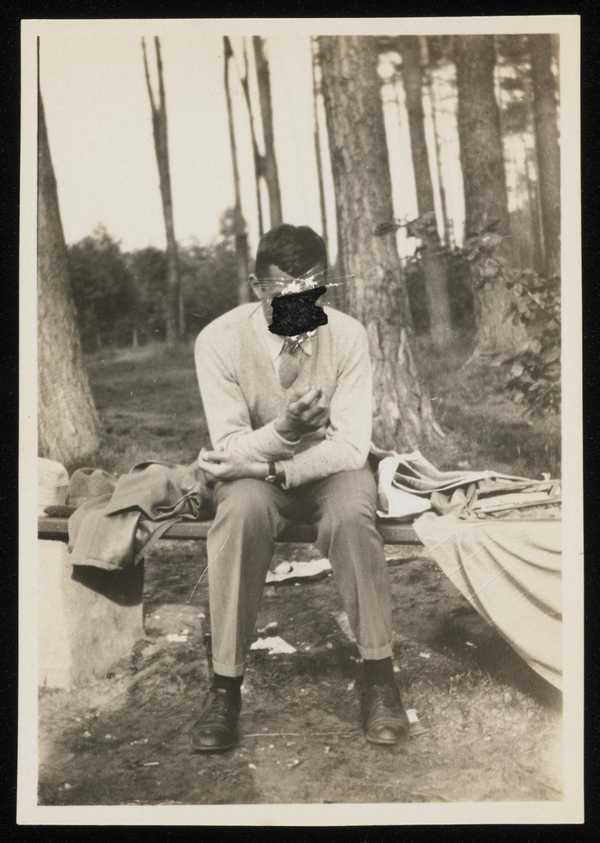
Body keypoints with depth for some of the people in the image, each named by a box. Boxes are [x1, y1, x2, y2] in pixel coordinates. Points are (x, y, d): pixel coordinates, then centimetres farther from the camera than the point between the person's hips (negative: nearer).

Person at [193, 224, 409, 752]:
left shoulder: (347, 335, -14)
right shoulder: (219, 340, -15)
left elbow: (351, 446, -17)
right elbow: (229, 447, -17)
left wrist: (269, 465, -27)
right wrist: (282, 431, -38)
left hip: (329, 468, 1)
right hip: (255, 474, 0)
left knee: (351, 513, -33)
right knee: (240, 511, -34)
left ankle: (378, 674, -18)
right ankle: (225, 686, -24)